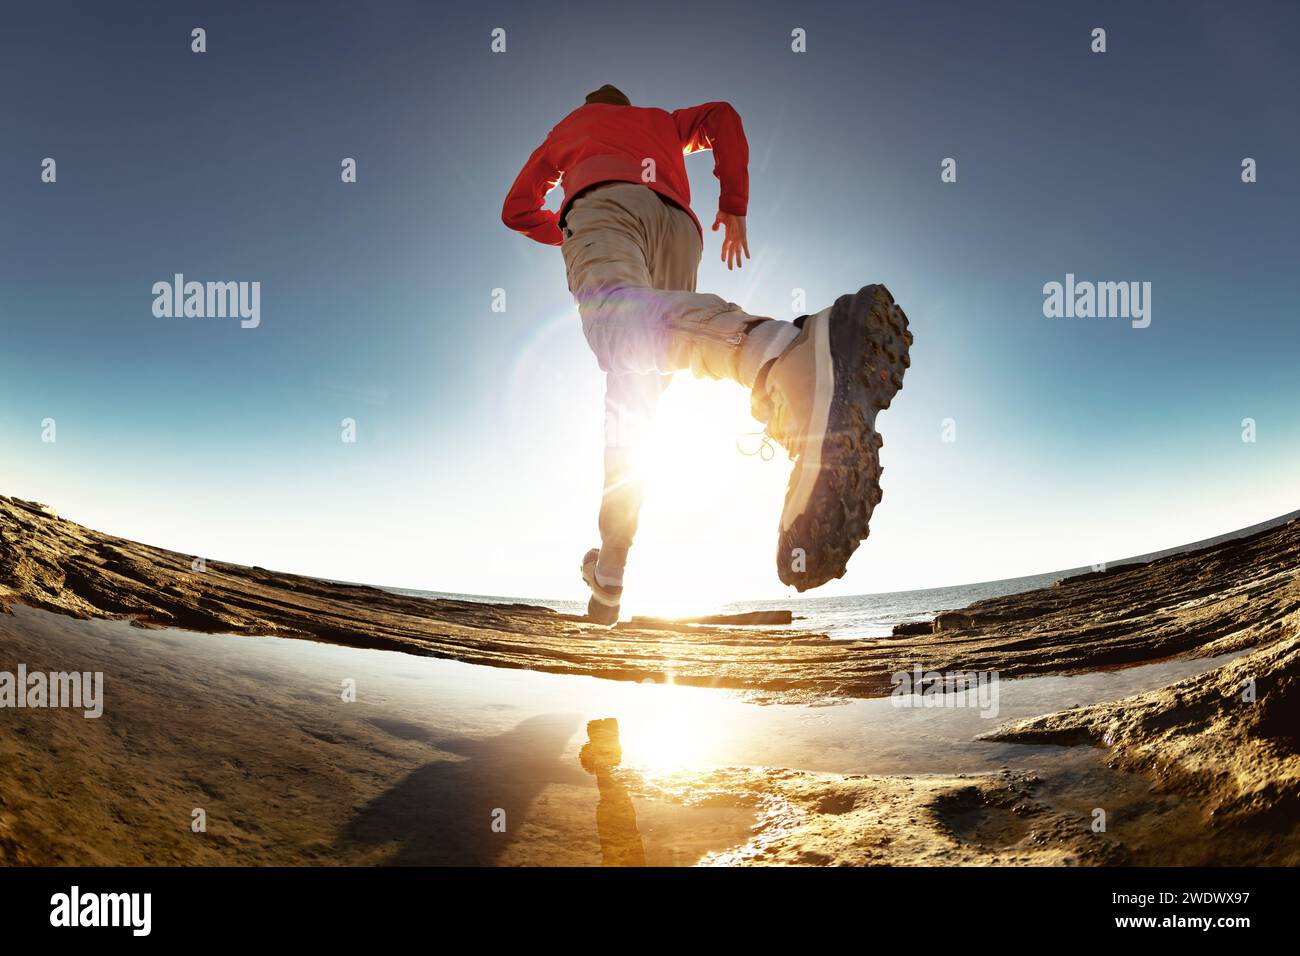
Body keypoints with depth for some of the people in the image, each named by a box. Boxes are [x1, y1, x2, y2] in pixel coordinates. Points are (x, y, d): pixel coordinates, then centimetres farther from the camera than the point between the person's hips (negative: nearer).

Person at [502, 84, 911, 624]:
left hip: (601, 204, -4)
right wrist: (734, 207, 23)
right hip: (677, 222, 4)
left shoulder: (568, 127, 42)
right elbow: (721, 117, 23)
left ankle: (780, 355, -73)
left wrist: (569, 233, 57)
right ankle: (607, 577, -6)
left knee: (619, 320, -39)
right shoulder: (661, 123, 44)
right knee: (632, 399, 3)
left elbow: (517, 209, 41)